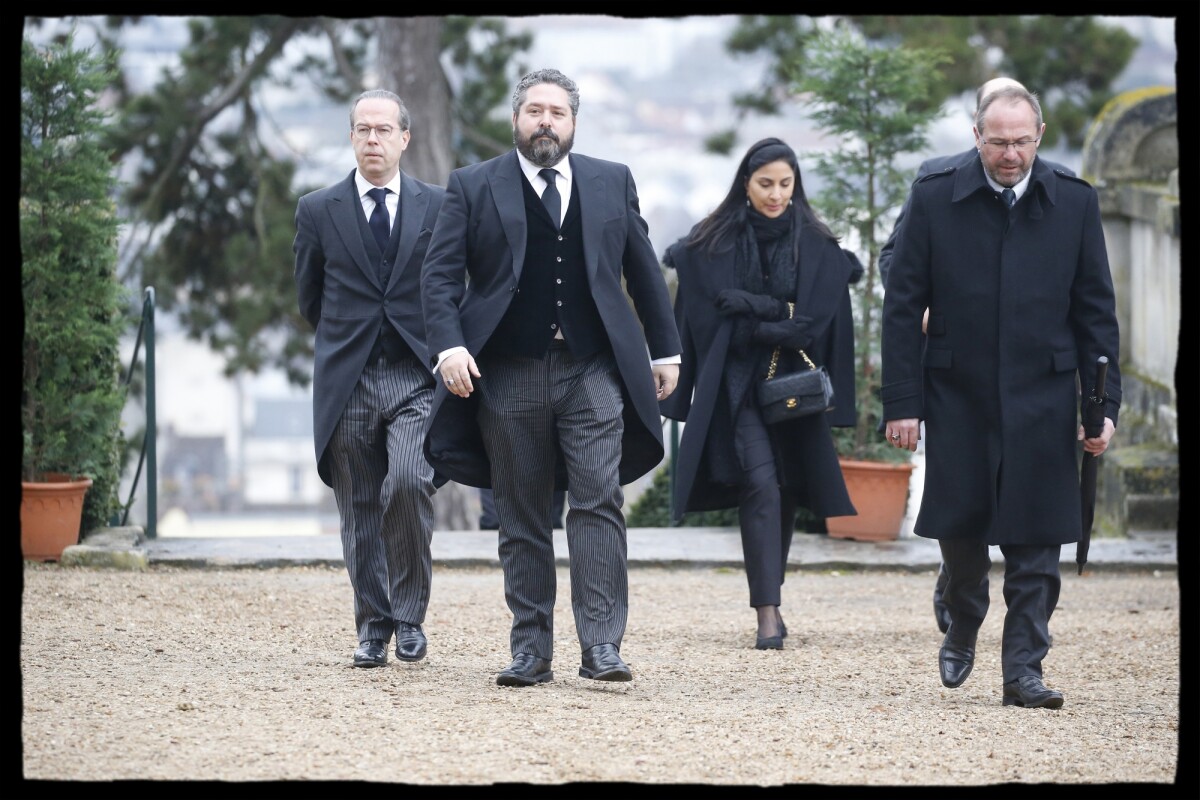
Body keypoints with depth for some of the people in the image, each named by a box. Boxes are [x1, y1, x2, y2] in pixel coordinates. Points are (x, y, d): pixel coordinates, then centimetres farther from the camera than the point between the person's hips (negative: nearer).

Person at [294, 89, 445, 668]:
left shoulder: (438, 206, 6)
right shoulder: (318, 210, 6)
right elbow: (309, 299, 15)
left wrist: (438, 349, 10)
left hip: (417, 377, -1)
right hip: (348, 382, 1)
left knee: (407, 484, -20)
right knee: (360, 510, 3)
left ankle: (409, 615, -5)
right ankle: (373, 628, 14)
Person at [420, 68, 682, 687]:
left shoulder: (612, 182, 13)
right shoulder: (473, 187, 7)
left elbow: (643, 271, 17)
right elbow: (439, 275, 1)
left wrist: (665, 352, 14)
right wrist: (449, 346, -14)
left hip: (594, 373, 0)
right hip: (509, 376, 0)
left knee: (599, 501, -12)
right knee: (521, 520, 4)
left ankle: (601, 646, -13)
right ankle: (530, 651, 10)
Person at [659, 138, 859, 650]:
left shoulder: (815, 246, 3)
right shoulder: (716, 243, -1)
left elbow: (817, 318, -5)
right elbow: (714, 310, -6)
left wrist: (751, 309, -10)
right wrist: (781, 313, -9)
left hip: (793, 384, 3)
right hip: (738, 383, -3)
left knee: (786, 492, 7)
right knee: (761, 484, -16)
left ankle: (768, 600, 24)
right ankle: (768, 613, -20)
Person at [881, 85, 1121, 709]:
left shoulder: (1074, 204, 1)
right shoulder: (934, 200, -2)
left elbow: (1096, 312, 5)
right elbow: (903, 307, 0)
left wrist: (1103, 405, -2)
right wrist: (901, 402, -6)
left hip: (1041, 401, 0)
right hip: (957, 396, 0)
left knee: (1035, 541, -3)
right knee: (958, 526, 5)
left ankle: (1023, 669, 4)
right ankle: (962, 628, 33)